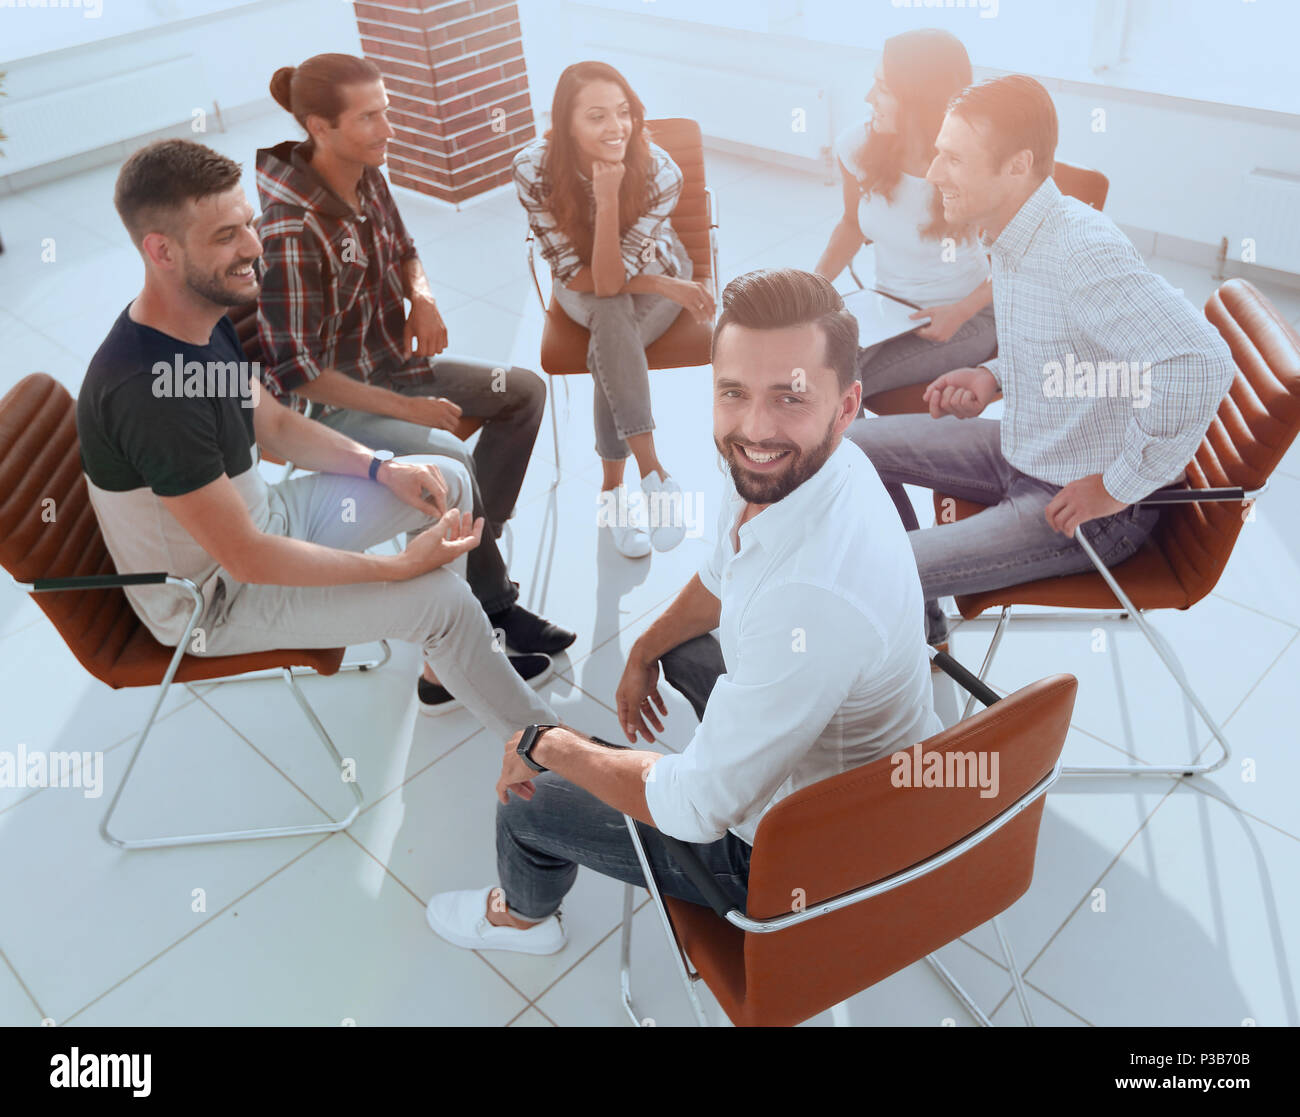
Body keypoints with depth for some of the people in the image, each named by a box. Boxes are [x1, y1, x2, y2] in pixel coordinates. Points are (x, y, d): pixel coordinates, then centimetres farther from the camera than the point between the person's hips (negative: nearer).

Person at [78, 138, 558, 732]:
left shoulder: (200, 317, -5)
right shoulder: (147, 390, -35)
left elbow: (274, 423, 10)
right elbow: (246, 559, -31)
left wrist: (382, 468, -3)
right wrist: (403, 565, -25)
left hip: (258, 519, 9)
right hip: (213, 598, -9)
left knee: (449, 480, 9)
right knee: (443, 598, -19)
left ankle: (447, 663, 23)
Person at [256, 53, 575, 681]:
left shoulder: (369, 180, -3)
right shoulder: (291, 232, -28)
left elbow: (404, 253, 17)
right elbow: (294, 371, -26)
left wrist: (423, 298, -7)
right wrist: (405, 409, -24)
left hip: (388, 359, 9)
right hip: (325, 402, -9)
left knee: (524, 391, 5)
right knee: (450, 462, -29)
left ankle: (471, 546, 9)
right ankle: (490, 603, -6)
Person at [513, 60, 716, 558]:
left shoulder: (660, 172, -28)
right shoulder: (534, 168, -25)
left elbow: (612, 280, -31)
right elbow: (573, 273, -19)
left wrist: (608, 199, -43)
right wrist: (661, 288, -25)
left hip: (654, 271, 0)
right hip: (581, 287, 1)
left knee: (608, 350, -30)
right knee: (613, 318, -33)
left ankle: (613, 485, -16)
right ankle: (653, 473, -30)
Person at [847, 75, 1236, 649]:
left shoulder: (1084, 250, -29)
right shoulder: (1014, 233, 1)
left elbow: (1199, 363, -38)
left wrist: (1118, 487, -28)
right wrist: (995, 378, 0)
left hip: (1085, 506, -9)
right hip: (1022, 452, 9)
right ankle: (917, 613, 25)